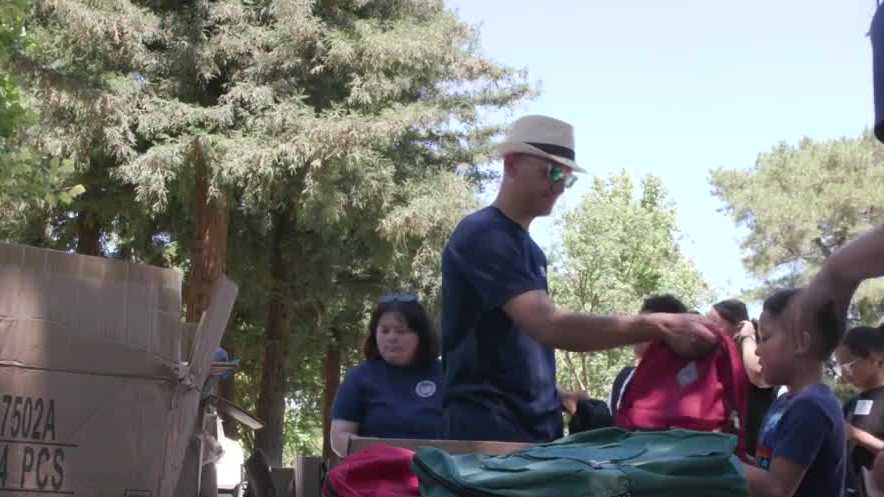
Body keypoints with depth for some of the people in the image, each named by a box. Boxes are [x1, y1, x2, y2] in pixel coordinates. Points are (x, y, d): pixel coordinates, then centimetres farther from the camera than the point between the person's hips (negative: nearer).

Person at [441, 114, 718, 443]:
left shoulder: (528, 248, 17)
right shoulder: (482, 235, -14)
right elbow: (548, 326, -27)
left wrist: (549, 397, 7)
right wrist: (658, 326, -31)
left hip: (536, 422, 9)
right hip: (490, 424, -9)